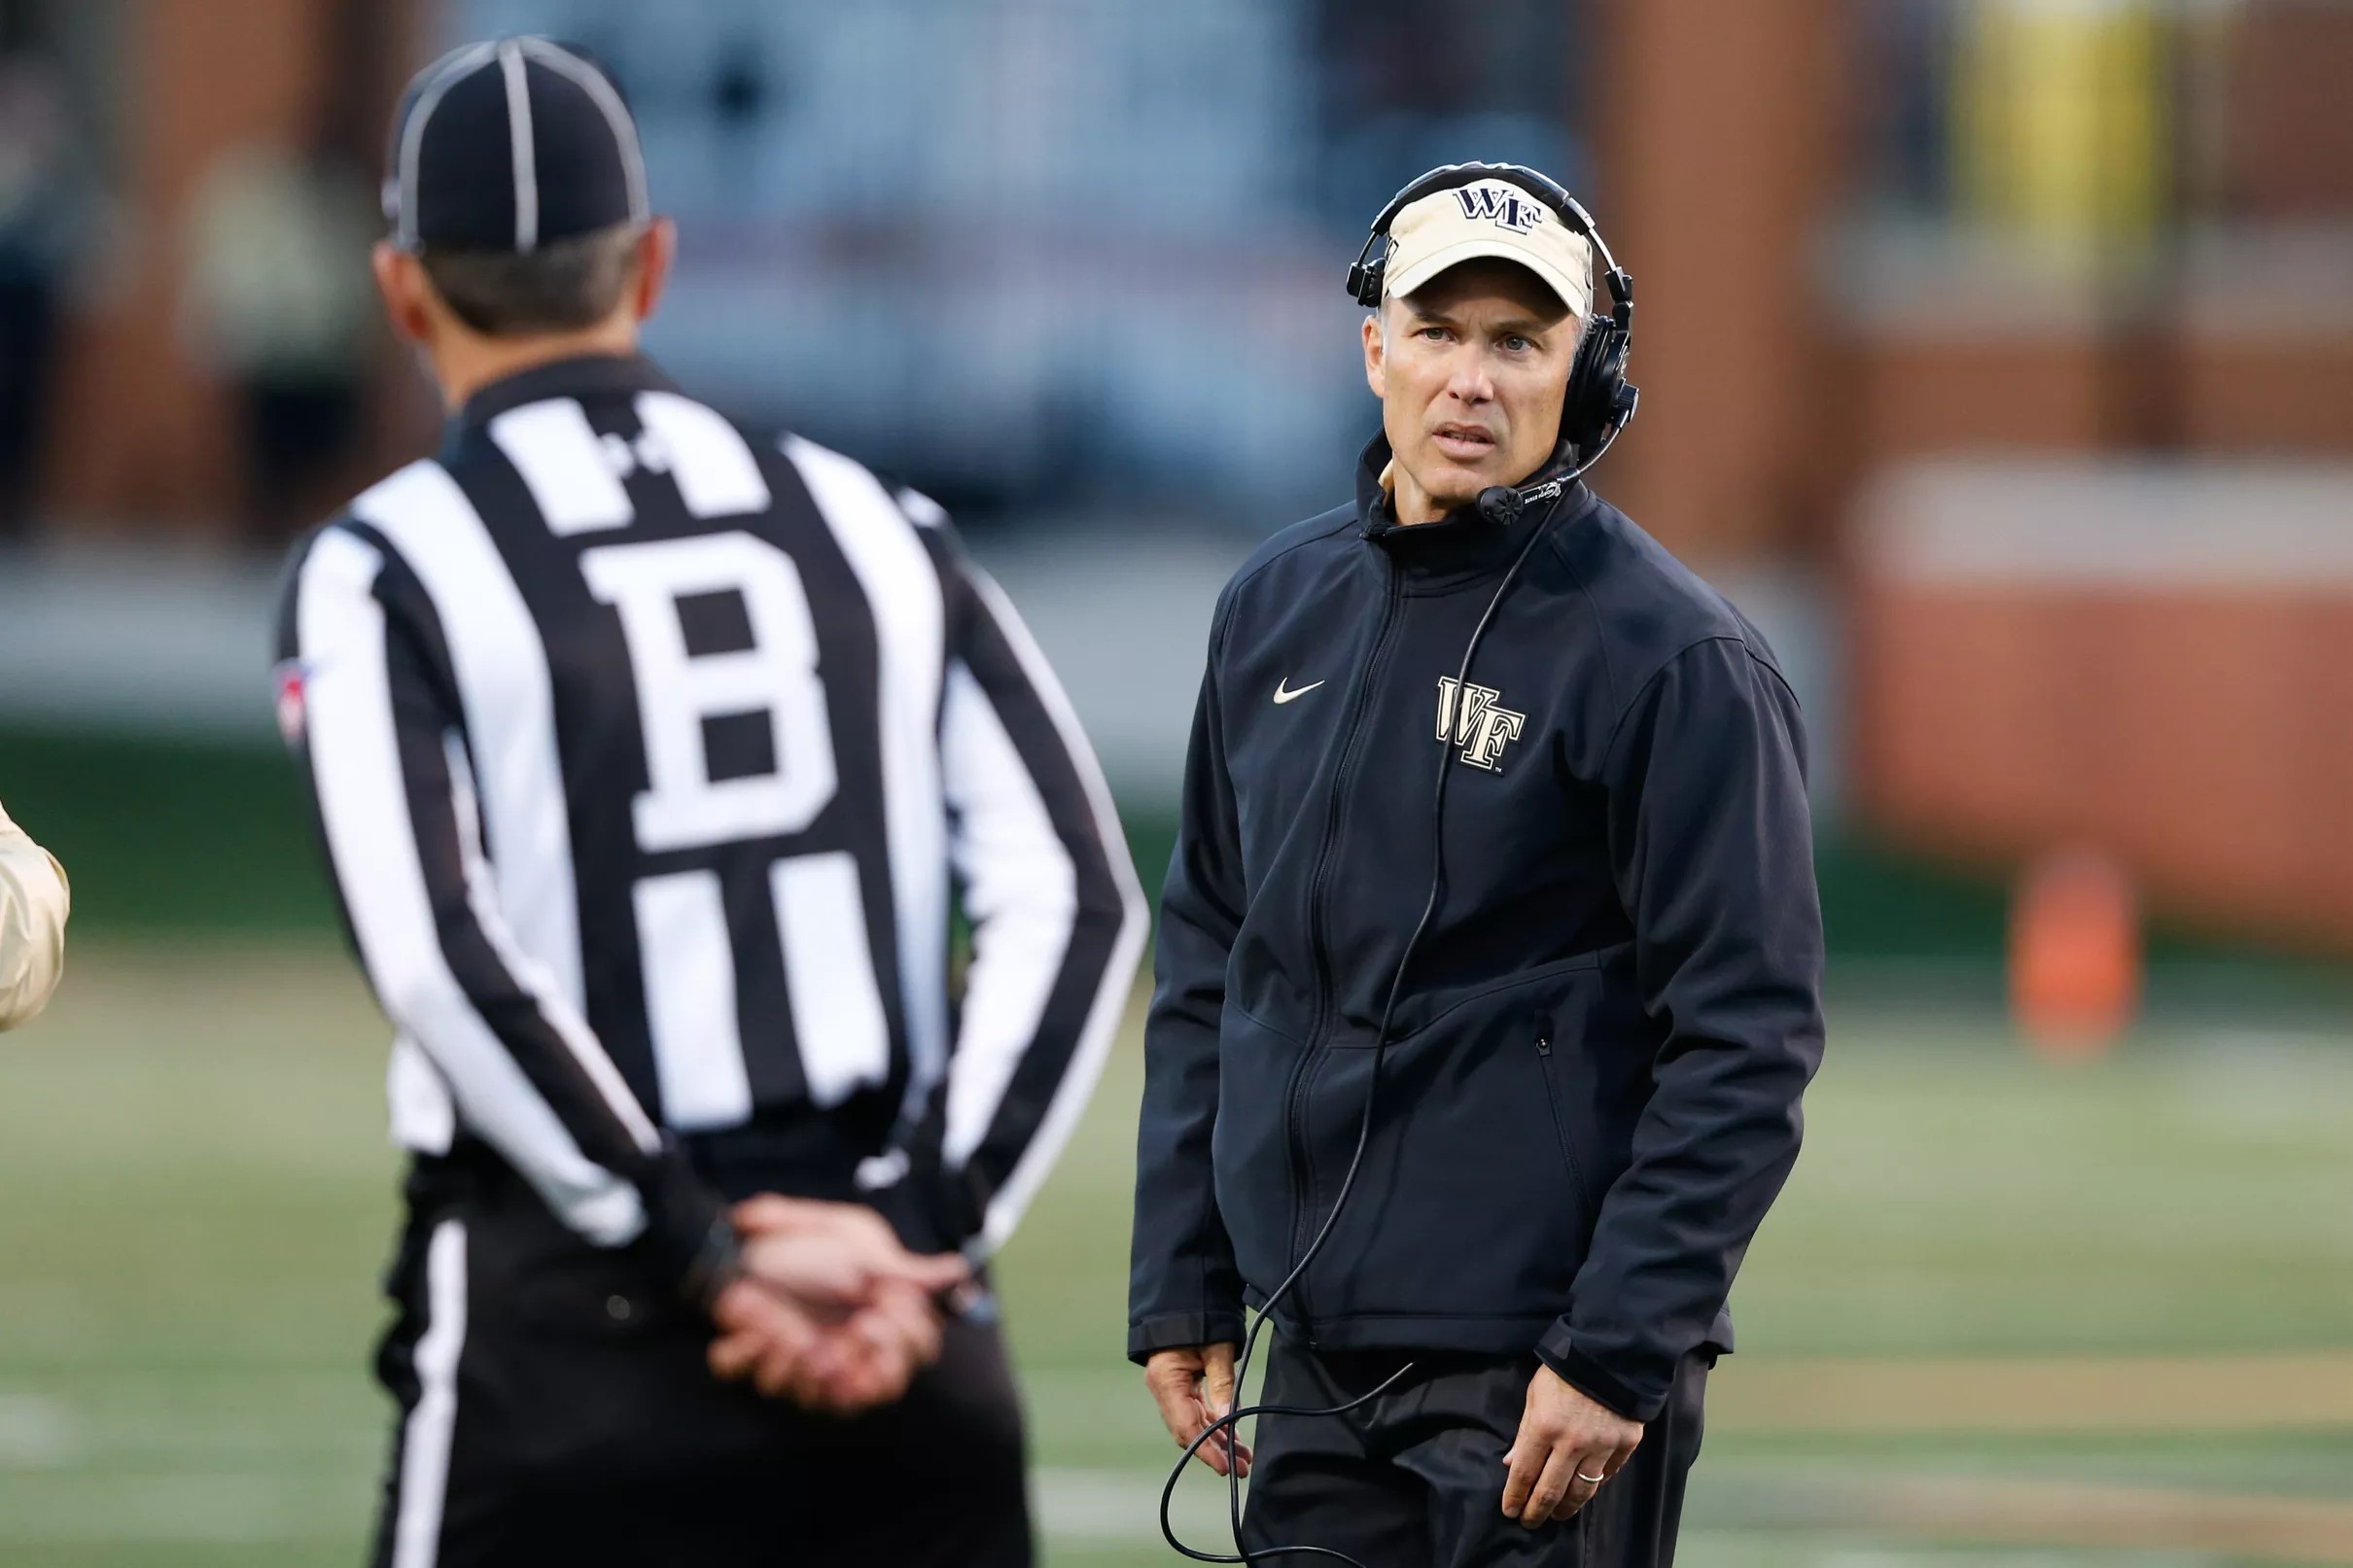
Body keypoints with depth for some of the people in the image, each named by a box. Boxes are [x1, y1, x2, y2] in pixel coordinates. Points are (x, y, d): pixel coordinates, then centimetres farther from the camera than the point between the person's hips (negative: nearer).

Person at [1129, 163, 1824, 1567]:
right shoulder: (1277, 609, 12)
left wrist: (1617, 1353, -17)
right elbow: (1208, 963, 19)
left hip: (1543, 1377, -6)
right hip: (1321, 1366, 6)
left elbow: (1747, 1042, -11)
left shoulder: (1677, 659, -8)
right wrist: (1181, 1289, 13)